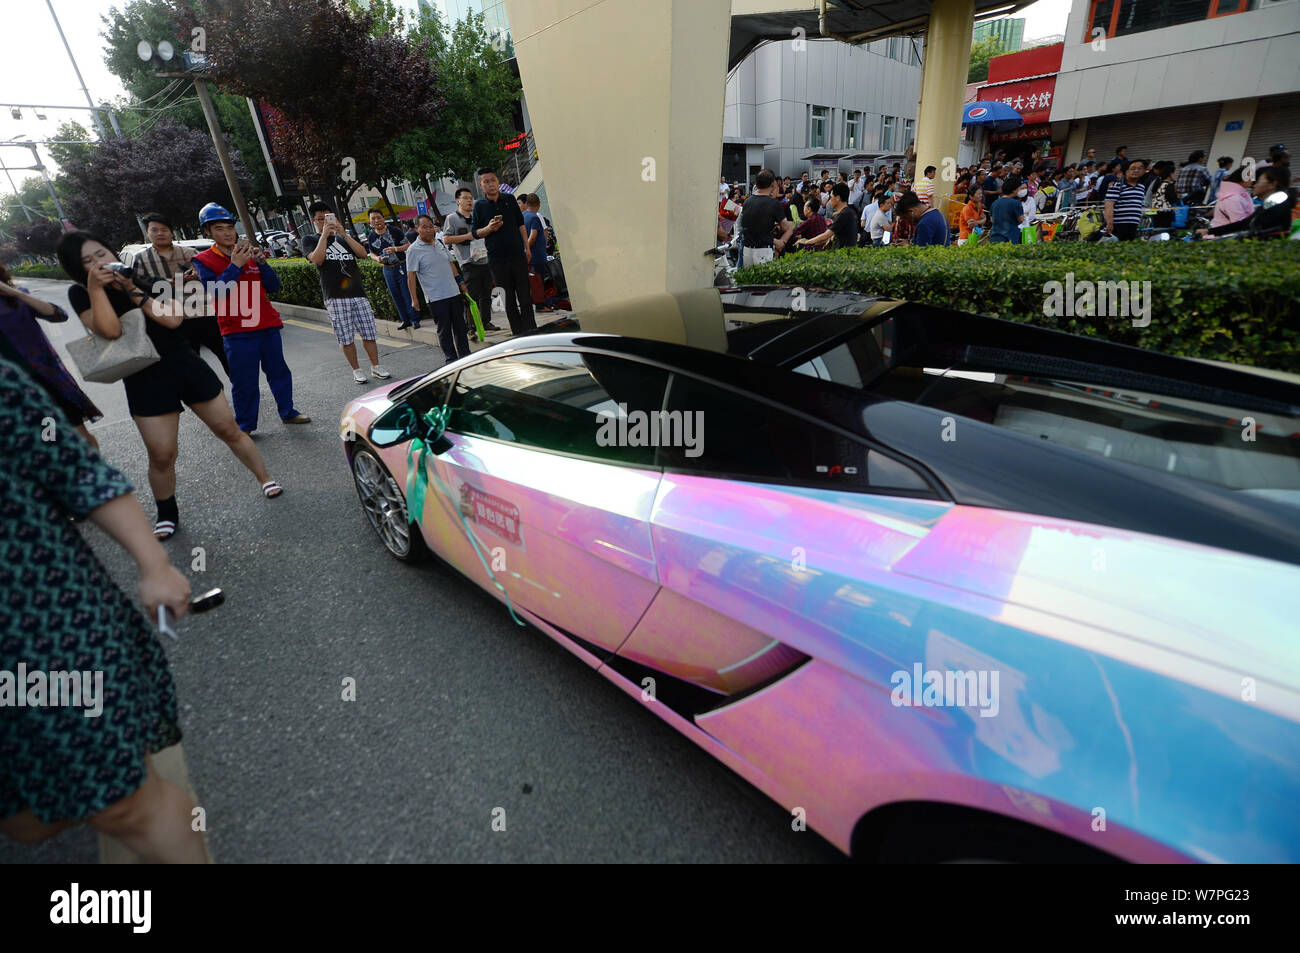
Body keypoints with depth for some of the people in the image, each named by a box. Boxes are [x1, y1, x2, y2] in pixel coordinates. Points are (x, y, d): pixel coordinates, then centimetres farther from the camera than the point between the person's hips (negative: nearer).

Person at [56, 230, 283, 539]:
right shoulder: (80, 294, -2)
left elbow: (172, 319, -14)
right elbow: (110, 330, -20)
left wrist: (131, 290, -16)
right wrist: (95, 287, -19)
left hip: (186, 366, 1)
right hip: (145, 381, -1)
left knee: (230, 431, 4)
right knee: (161, 456, 0)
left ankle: (265, 479, 20)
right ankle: (166, 514, 20)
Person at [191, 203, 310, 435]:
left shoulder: (249, 252, 12)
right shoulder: (204, 260, 2)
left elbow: (274, 287, 6)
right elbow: (216, 291, -14)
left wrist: (261, 262, -9)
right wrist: (235, 265, -17)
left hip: (268, 325, 4)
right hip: (237, 331, -3)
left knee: (278, 371, 13)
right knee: (243, 381, -1)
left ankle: (287, 411, 28)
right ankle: (245, 425, 11)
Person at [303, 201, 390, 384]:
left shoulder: (344, 237, 20)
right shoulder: (310, 240, 11)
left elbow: (363, 253, 2)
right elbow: (317, 259, -10)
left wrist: (344, 234, -6)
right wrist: (325, 234, -7)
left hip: (358, 293, 3)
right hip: (335, 297, -2)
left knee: (368, 333, 2)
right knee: (346, 338, 0)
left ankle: (376, 366, 13)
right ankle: (356, 370, 11)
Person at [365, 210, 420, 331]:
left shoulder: (394, 231, -7)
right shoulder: (370, 236, 5)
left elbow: (408, 245, -5)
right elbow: (372, 253, 15)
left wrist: (396, 249, -21)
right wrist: (377, 258, -8)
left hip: (402, 266, -4)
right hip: (387, 269, 4)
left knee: (407, 293, -5)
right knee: (395, 296, 7)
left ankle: (414, 319, 4)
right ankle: (405, 320, 17)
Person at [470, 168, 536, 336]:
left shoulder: (509, 200, 9)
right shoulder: (479, 205, 4)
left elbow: (520, 224, 15)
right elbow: (474, 233, 5)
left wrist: (527, 248, 10)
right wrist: (489, 228, -14)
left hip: (517, 254, 1)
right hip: (497, 259, -1)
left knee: (525, 295, 1)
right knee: (508, 298, 3)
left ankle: (532, 331, 8)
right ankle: (518, 333, 10)